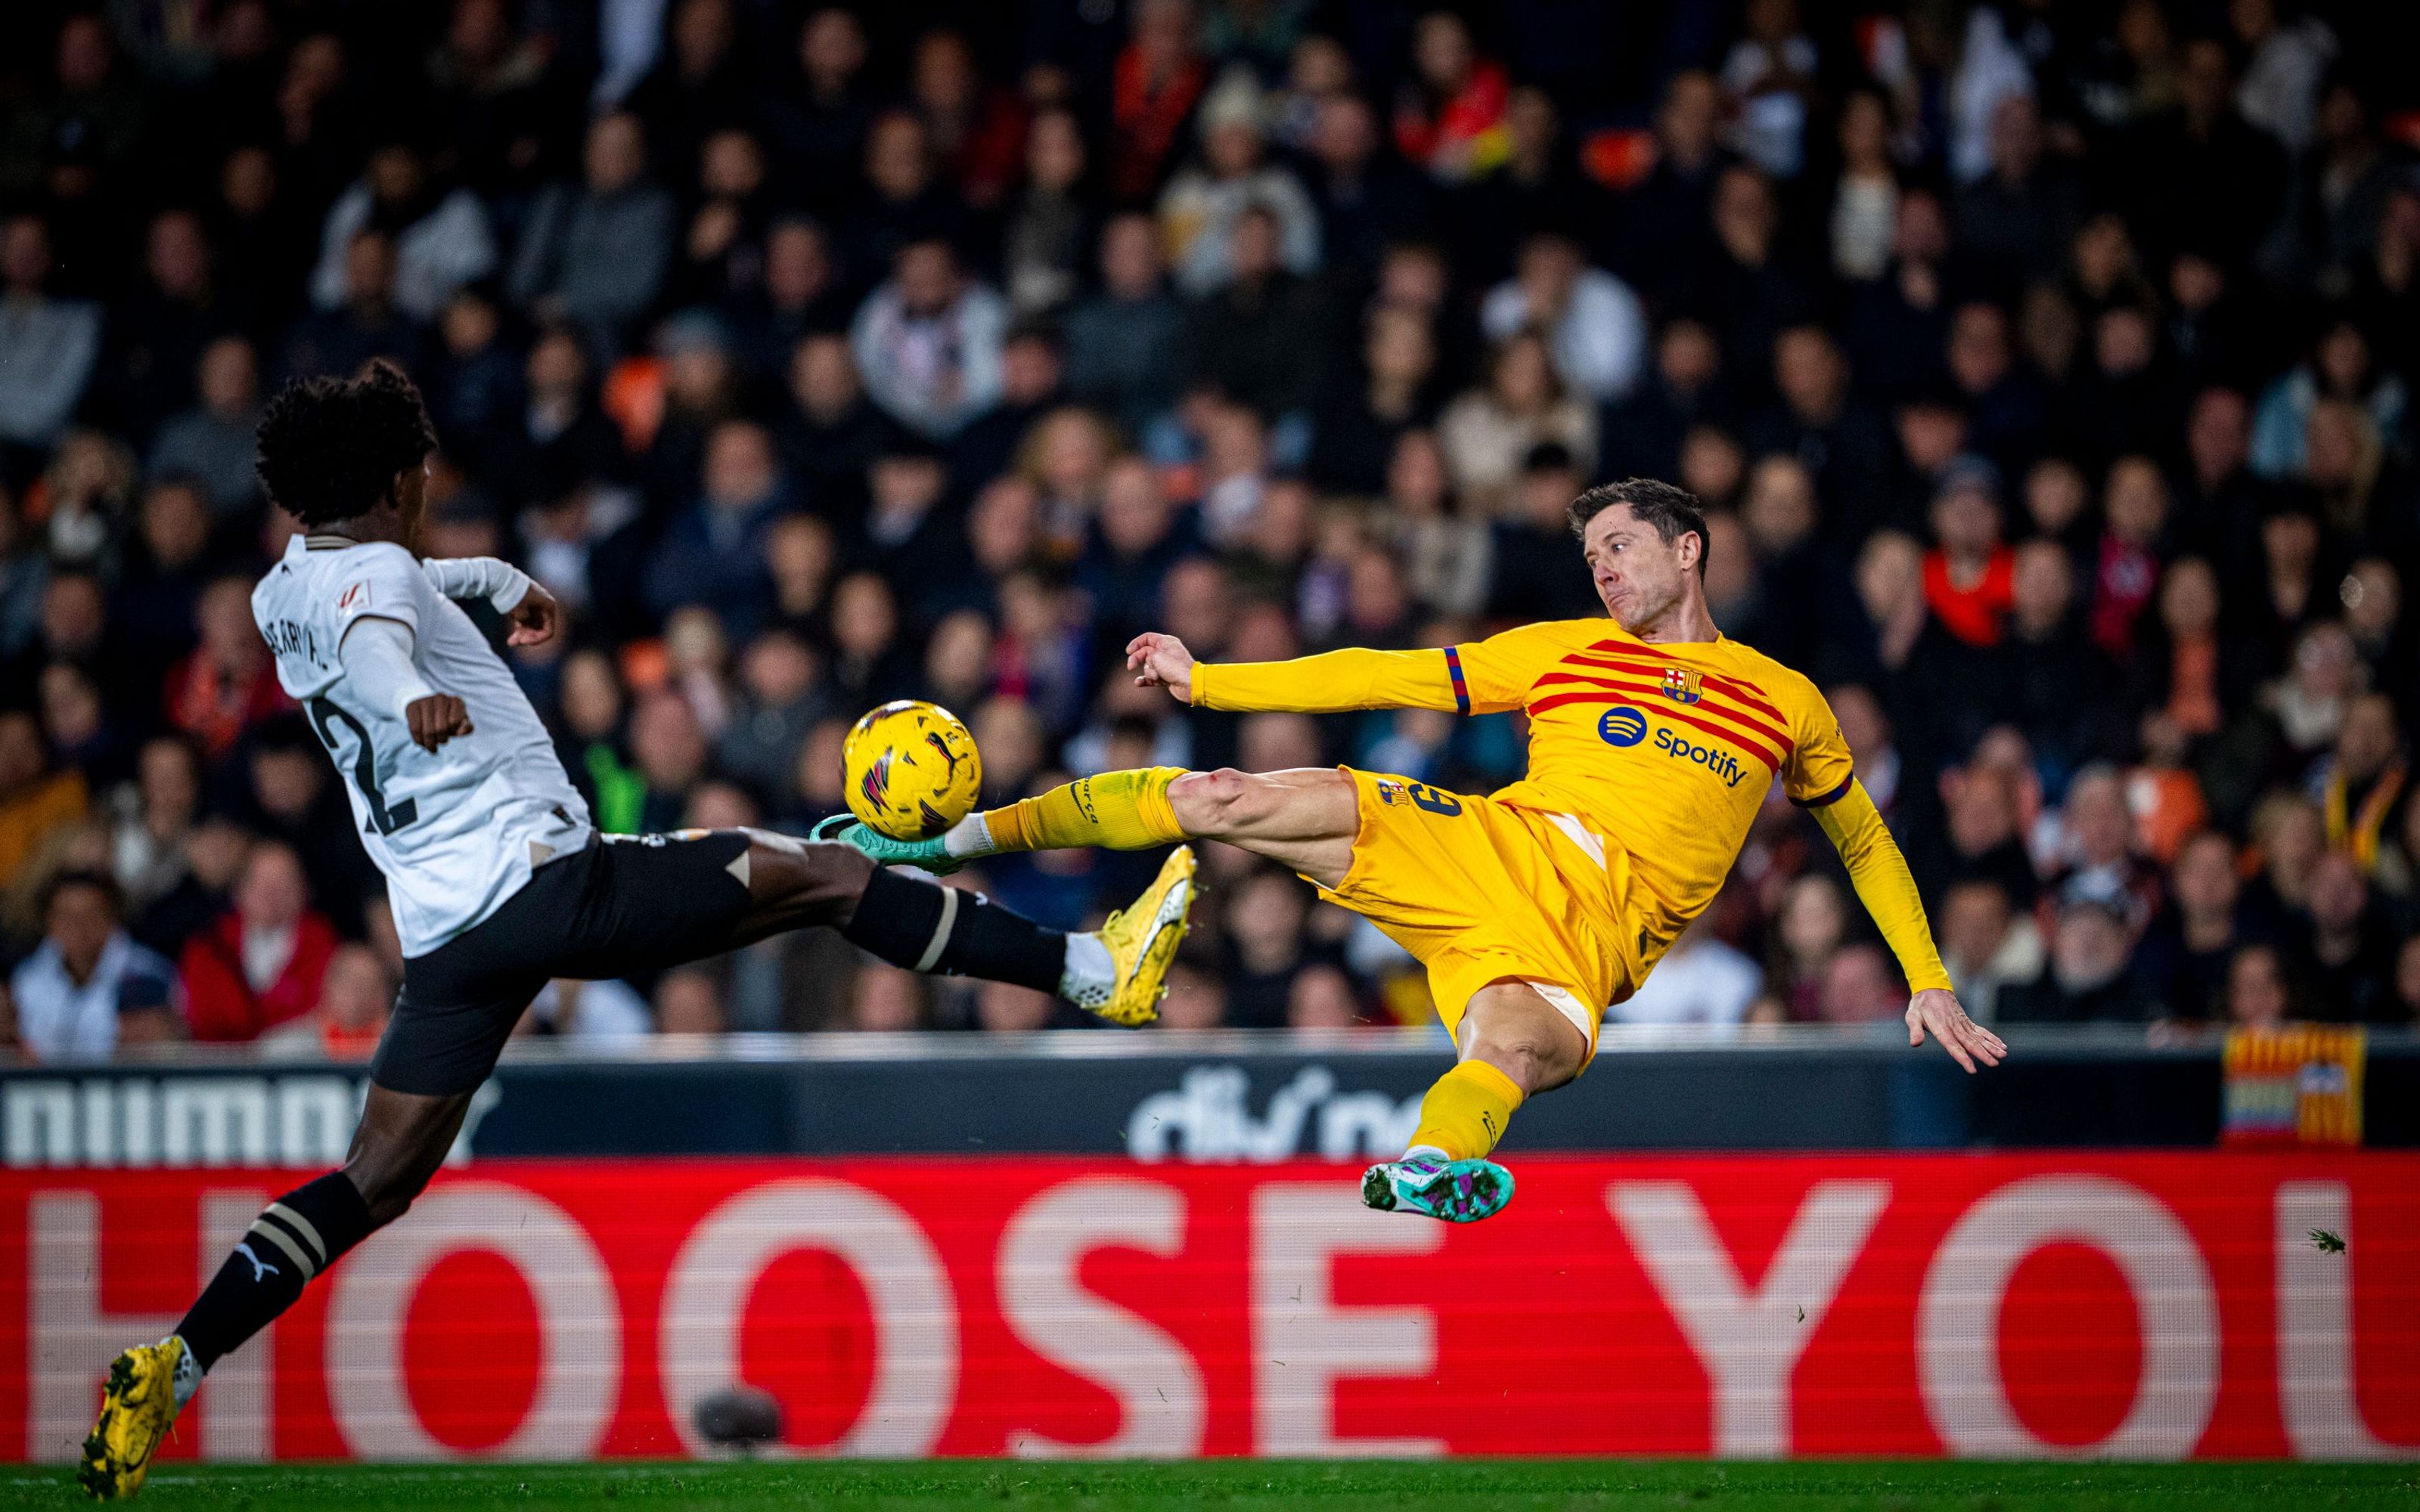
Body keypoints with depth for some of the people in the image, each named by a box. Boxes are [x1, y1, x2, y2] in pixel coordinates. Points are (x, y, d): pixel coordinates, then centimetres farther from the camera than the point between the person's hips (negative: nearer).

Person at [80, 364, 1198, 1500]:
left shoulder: (281, 594, 18)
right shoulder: (372, 572, -8)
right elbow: (374, 644, -34)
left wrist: (496, 579, 57)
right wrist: (414, 700, -55)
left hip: (445, 930, 8)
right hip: (544, 881, -8)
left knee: (376, 1181, 8)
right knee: (825, 874, -2)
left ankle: (171, 1369, -5)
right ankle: (1093, 968, -3)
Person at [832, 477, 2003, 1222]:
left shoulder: (1787, 704, 16)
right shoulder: (1565, 651, 20)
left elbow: (1865, 841, 27)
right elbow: (1389, 679, 19)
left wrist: (1927, 982, 18)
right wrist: (1205, 682, 16)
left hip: (1591, 935, -1)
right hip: (1488, 846, 1)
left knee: (1512, 1051, -40)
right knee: (1232, 799, -14)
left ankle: (1427, 1176, -68)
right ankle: (956, 839, -4)